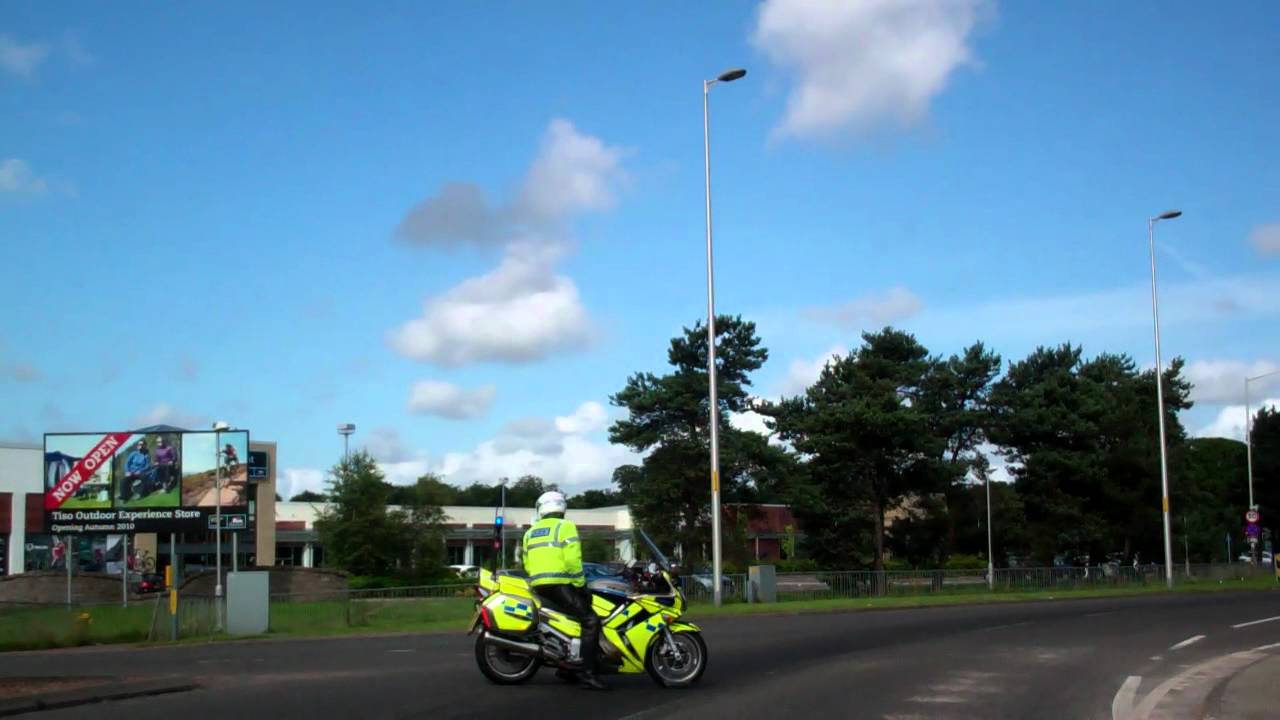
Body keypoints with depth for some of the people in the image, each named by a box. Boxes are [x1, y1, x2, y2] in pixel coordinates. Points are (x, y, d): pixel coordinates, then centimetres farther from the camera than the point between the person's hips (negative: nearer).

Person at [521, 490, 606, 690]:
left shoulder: (530, 532, 19)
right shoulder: (565, 526, -1)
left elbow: (528, 564, 17)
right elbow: (572, 560, -12)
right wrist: (581, 584, -5)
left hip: (538, 586, 8)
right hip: (559, 584, -8)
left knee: (569, 616, 26)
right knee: (591, 621, -11)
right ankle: (588, 673, -23)